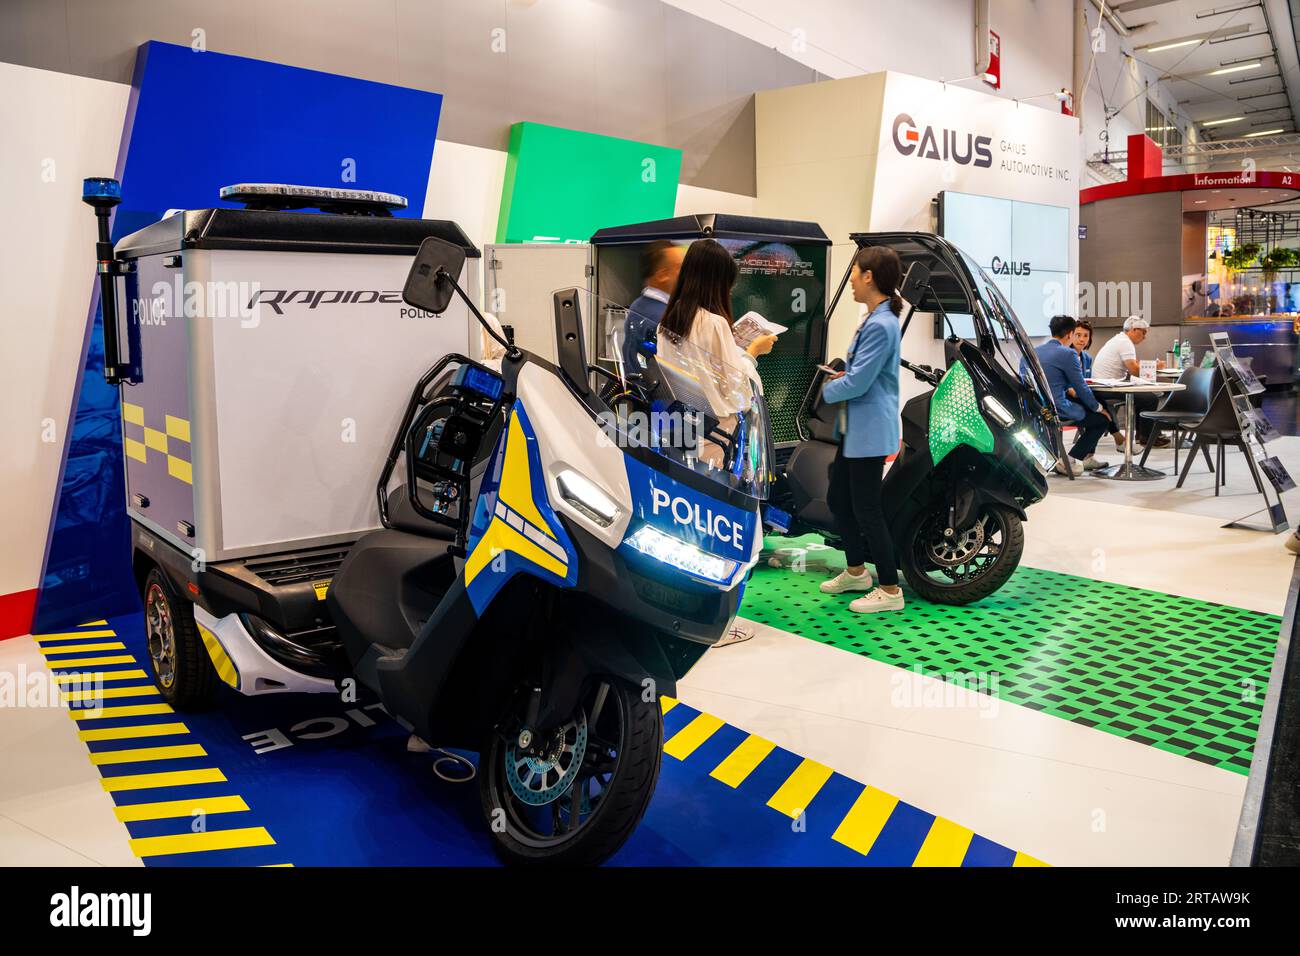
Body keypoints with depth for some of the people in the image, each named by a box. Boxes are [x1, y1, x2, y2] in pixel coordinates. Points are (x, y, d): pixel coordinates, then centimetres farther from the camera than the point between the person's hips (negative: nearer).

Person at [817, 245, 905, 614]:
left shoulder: (880, 325, -21)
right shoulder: (874, 320, 12)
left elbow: (857, 383, -22)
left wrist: (827, 391, -4)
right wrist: (842, 374, 7)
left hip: (870, 430, -11)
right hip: (855, 428, 11)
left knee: (866, 508, -3)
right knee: (837, 498, 18)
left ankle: (890, 590, 9)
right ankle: (856, 571, 34)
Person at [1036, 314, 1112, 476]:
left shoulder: (1036, 351, 8)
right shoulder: (1068, 354, -14)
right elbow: (1081, 388, -9)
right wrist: (1099, 408, 5)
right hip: (1057, 409, -9)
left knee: (1089, 405, 28)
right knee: (1103, 418, 8)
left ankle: (1087, 457, 34)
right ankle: (1068, 461, 5)